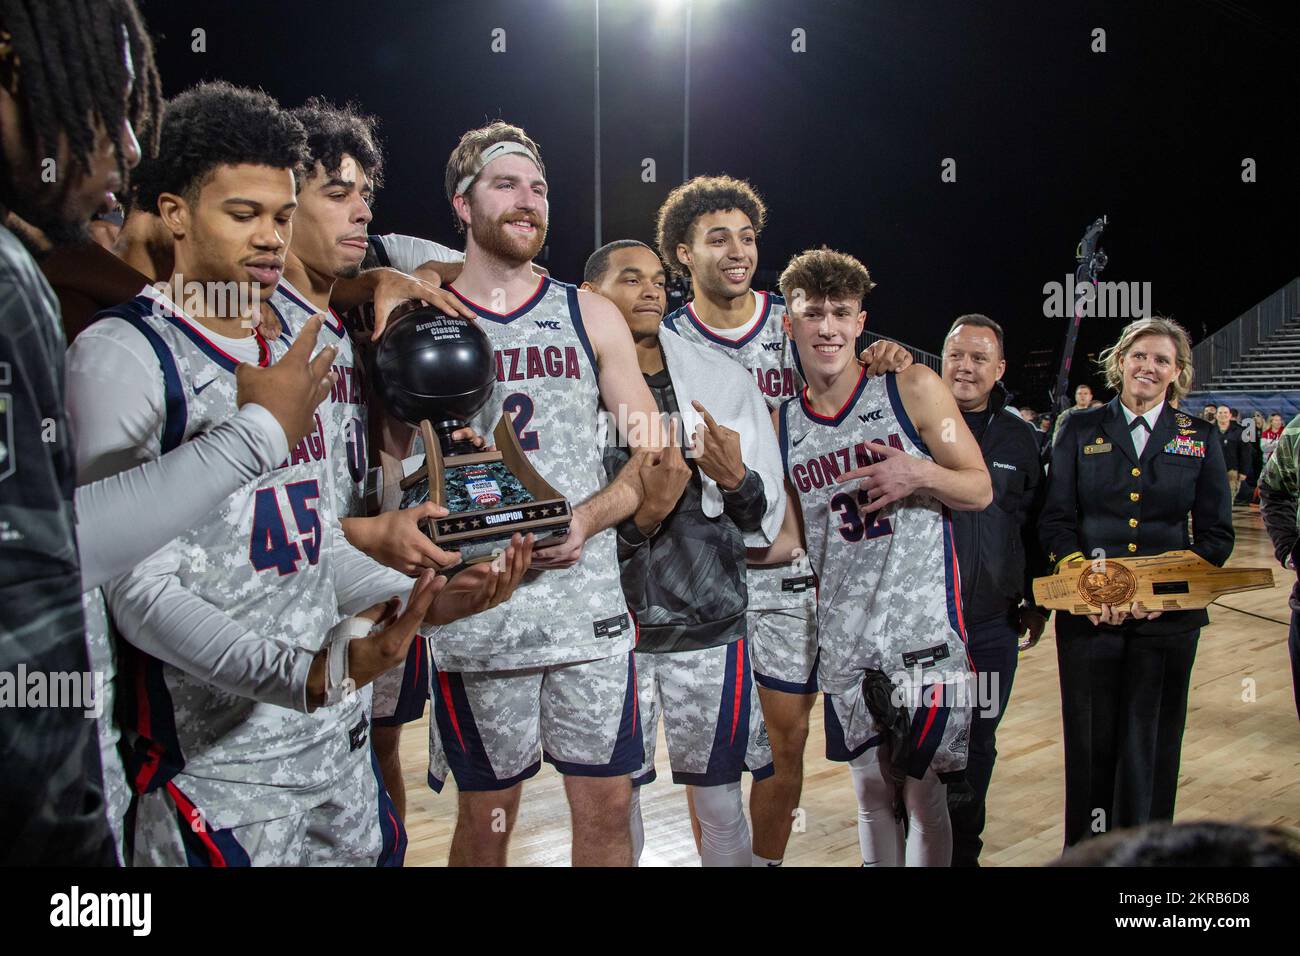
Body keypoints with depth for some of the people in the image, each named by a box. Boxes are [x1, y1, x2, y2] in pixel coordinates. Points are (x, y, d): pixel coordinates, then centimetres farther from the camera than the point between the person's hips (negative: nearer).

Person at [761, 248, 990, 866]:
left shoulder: (913, 389, -4)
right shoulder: (782, 425, 7)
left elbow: (980, 490, -1)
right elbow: (786, 539, 10)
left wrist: (920, 475, -20)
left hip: (924, 630, -3)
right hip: (845, 641, 4)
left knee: (923, 797, 3)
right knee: (872, 797, 15)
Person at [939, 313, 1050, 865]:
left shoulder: (1019, 439, 6)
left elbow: (1034, 525, 12)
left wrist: (1035, 600, 14)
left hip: (992, 624, 3)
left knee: (977, 743, 13)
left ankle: (963, 850, 29)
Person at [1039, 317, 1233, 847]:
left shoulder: (1200, 438, 8)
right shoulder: (1080, 430, 7)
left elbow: (1216, 534, 5)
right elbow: (1055, 519, 2)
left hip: (1168, 617, 1)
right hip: (1089, 612, 0)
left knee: (1151, 745, 4)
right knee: (1091, 741, 3)